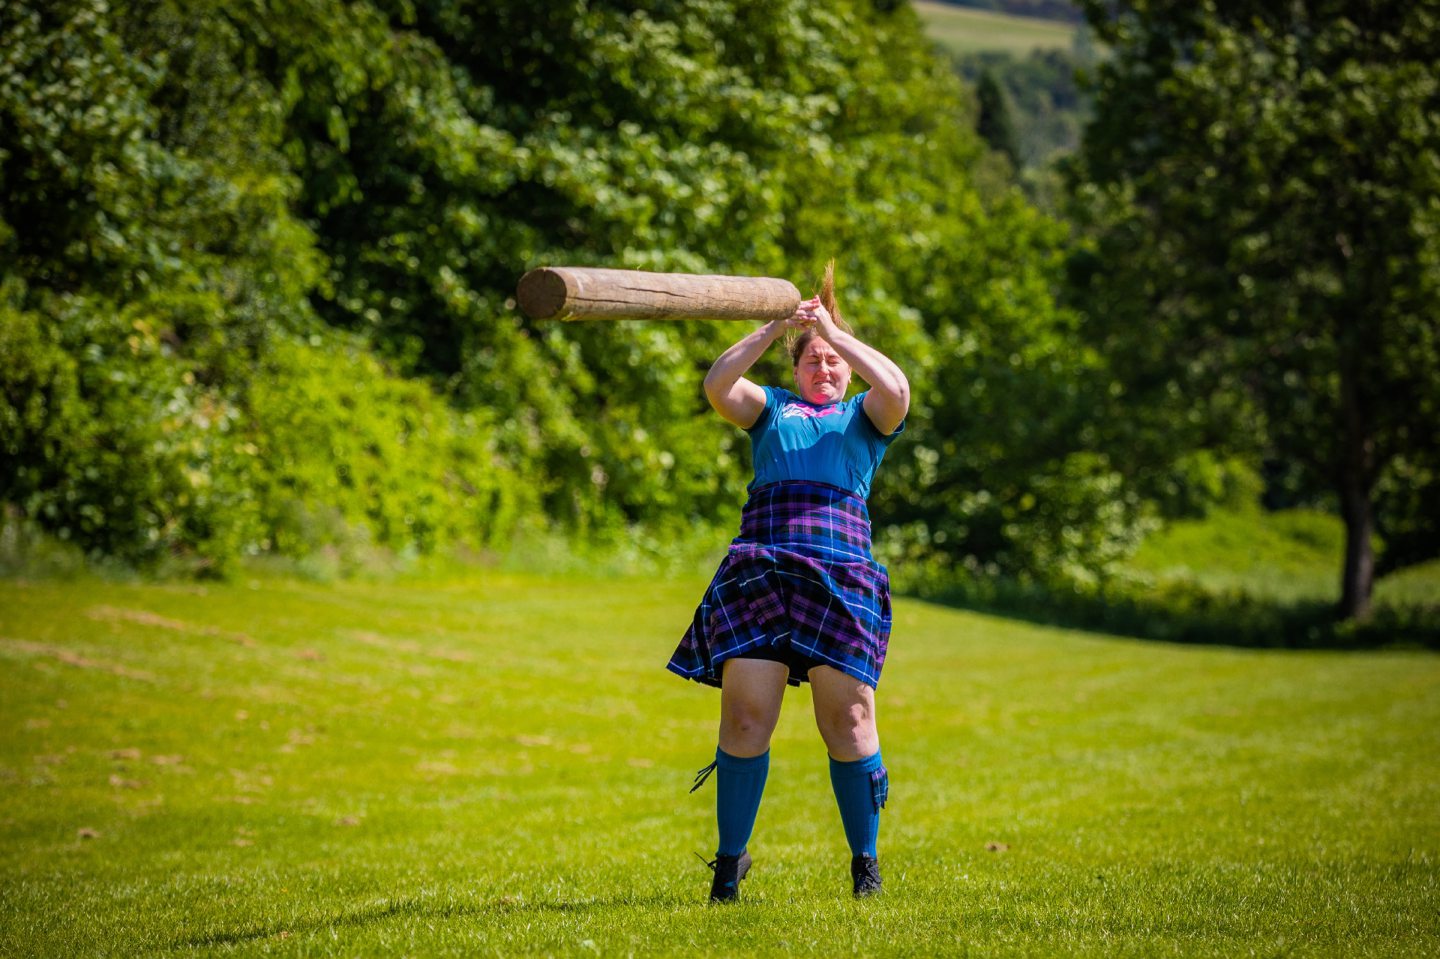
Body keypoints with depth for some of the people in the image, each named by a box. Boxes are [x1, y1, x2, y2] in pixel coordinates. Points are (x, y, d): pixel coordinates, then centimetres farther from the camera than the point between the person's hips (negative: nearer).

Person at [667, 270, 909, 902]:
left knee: (848, 720, -5)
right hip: (759, 568, 1)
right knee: (745, 718, -6)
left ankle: (865, 860, 6)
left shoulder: (863, 417, 20)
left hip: (841, 576, -1)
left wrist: (835, 332, 0)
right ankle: (730, 858, 3)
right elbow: (717, 385, 5)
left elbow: (896, 390, -3)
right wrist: (774, 329, -2)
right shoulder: (771, 408, 24)